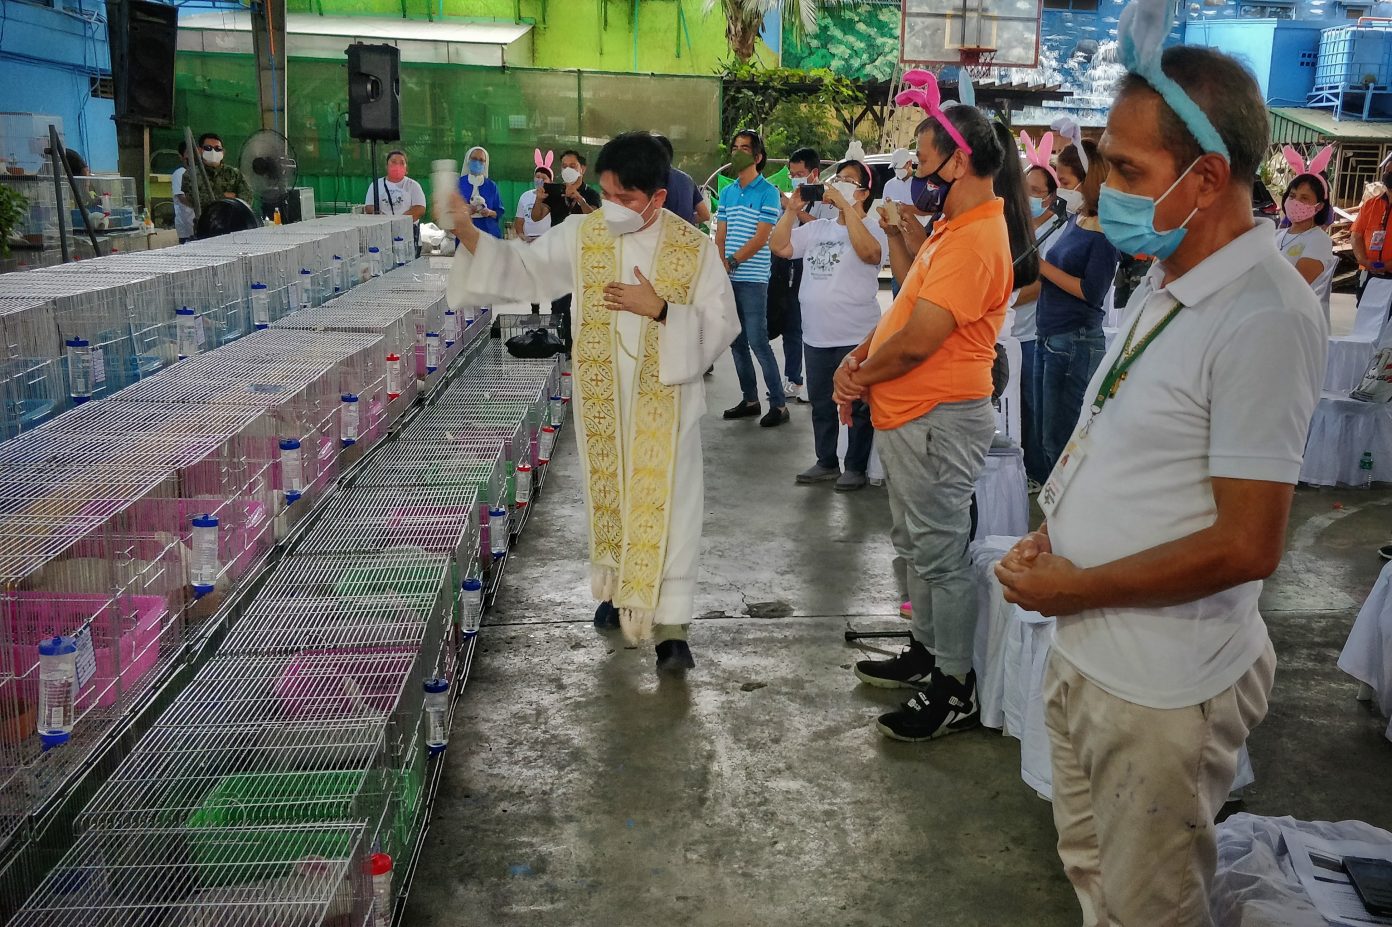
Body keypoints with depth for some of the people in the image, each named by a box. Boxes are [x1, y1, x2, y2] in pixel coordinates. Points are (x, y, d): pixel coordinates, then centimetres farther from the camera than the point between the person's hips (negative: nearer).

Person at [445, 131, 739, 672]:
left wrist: (660, 310, -19)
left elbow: (721, 325, -6)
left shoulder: (695, 249, -8)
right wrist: (468, 234, -19)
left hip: (665, 400, -3)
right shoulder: (581, 236, -1)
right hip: (601, 398, 3)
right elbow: (522, 269, -3)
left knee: (667, 506, -5)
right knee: (608, 497, 16)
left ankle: (671, 626, -2)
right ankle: (618, 587, 37)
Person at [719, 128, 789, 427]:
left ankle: (778, 403, -2)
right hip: (728, 278, 7)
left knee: (758, 341, -9)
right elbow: (720, 235, 11)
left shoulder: (767, 192, -5)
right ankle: (750, 399, 20)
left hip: (753, 278, -7)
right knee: (736, 341, 10)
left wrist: (732, 262, -15)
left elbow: (761, 238, -12)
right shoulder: (727, 192, 13)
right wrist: (719, 264, -6)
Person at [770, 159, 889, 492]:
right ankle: (826, 462, 29)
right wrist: (792, 210, -7)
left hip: (856, 337, -6)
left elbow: (868, 252, -30)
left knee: (857, 406, 4)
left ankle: (856, 467, 15)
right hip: (816, 336, 6)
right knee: (821, 403, 16)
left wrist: (846, 205, -27)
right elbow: (779, 246, 4)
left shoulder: (871, 229, -7)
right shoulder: (816, 229, 10)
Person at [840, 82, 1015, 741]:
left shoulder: (976, 240, -22)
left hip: (937, 421, -11)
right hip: (907, 415, 11)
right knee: (914, 544, 21)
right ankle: (926, 651, 37)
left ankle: (955, 691, 11)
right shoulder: (954, 226, 12)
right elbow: (913, 296, 19)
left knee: (940, 554, -1)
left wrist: (860, 374, -9)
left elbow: (917, 341, -24)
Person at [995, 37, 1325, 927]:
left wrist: (1075, 586, -16)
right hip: (1086, 650, 8)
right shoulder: (1167, 282, 5)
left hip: (1163, 685, -8)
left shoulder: (1264, 319, -23)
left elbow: (1246, 546, -24)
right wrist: (1056, 536, 1)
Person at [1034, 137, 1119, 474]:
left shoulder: (1106, 233, -13)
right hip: (1049, 338, 9)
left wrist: (1041, 265, -14)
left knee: (1059, 441, -2)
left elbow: (1091, 292, -18)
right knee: (1048, 436, 15)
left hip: (1076, 343, -9)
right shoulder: (1075, 221, 10)